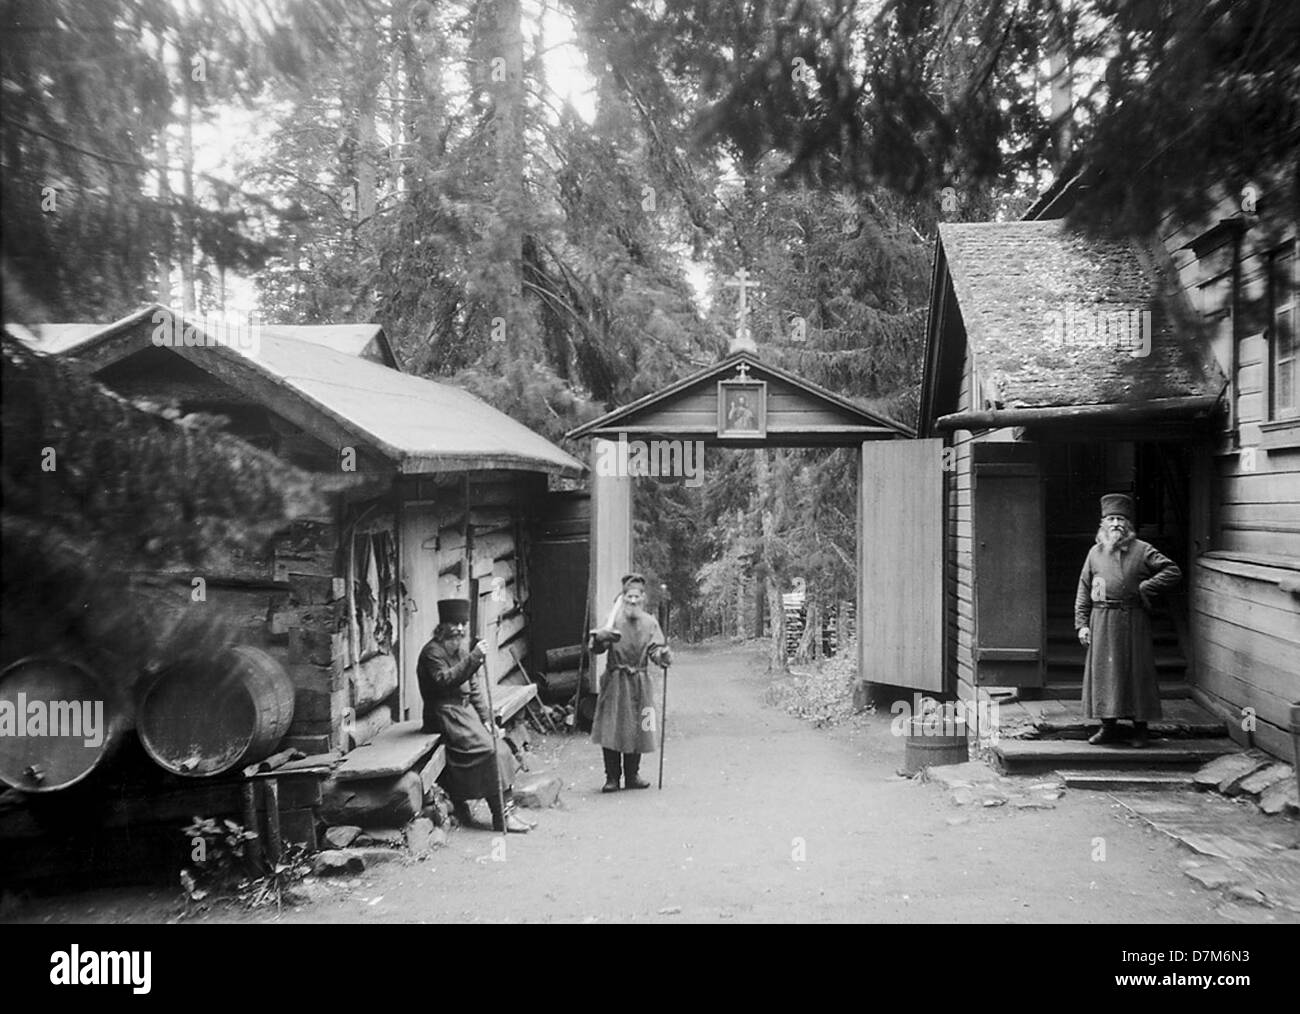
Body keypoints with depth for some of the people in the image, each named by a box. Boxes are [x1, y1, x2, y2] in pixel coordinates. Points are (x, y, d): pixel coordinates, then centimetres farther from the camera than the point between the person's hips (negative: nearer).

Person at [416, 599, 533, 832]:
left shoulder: (461, 650, 16)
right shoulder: (433, 652, -10)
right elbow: (444, 681, -28)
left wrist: (486, 719, 7)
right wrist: (474, 657, -33)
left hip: (465, 711, 8)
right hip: (445, 714, -8)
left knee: (500, 750, -7)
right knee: (489, 750, -21)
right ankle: (502, 816, -14)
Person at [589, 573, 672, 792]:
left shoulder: (650, 623, 2)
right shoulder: (613, 620, -4)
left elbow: (655, 650, -4)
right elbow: (595, 648, -8)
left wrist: (663, 656, -26)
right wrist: (600, 638, -30)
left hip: (639, 683, 2)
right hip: (615, 682, -2)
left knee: (636, 731, 7)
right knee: (611, 731, -3)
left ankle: (632, 776, 21)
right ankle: (612, 778, 7)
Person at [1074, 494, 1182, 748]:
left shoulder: (1142, 550, -1)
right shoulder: (1095, 552, 8)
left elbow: (1173, 571, -3)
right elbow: (1084, 590, 8)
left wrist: (1146, 588, -10)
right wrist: (1082, 624, 2)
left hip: (1133, 621, -3)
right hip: (1102, 622, 3)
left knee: (1136, 672, 2)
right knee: (1103, 672, 4)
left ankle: (1140, 727, 13)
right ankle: (1109, 726, 15)